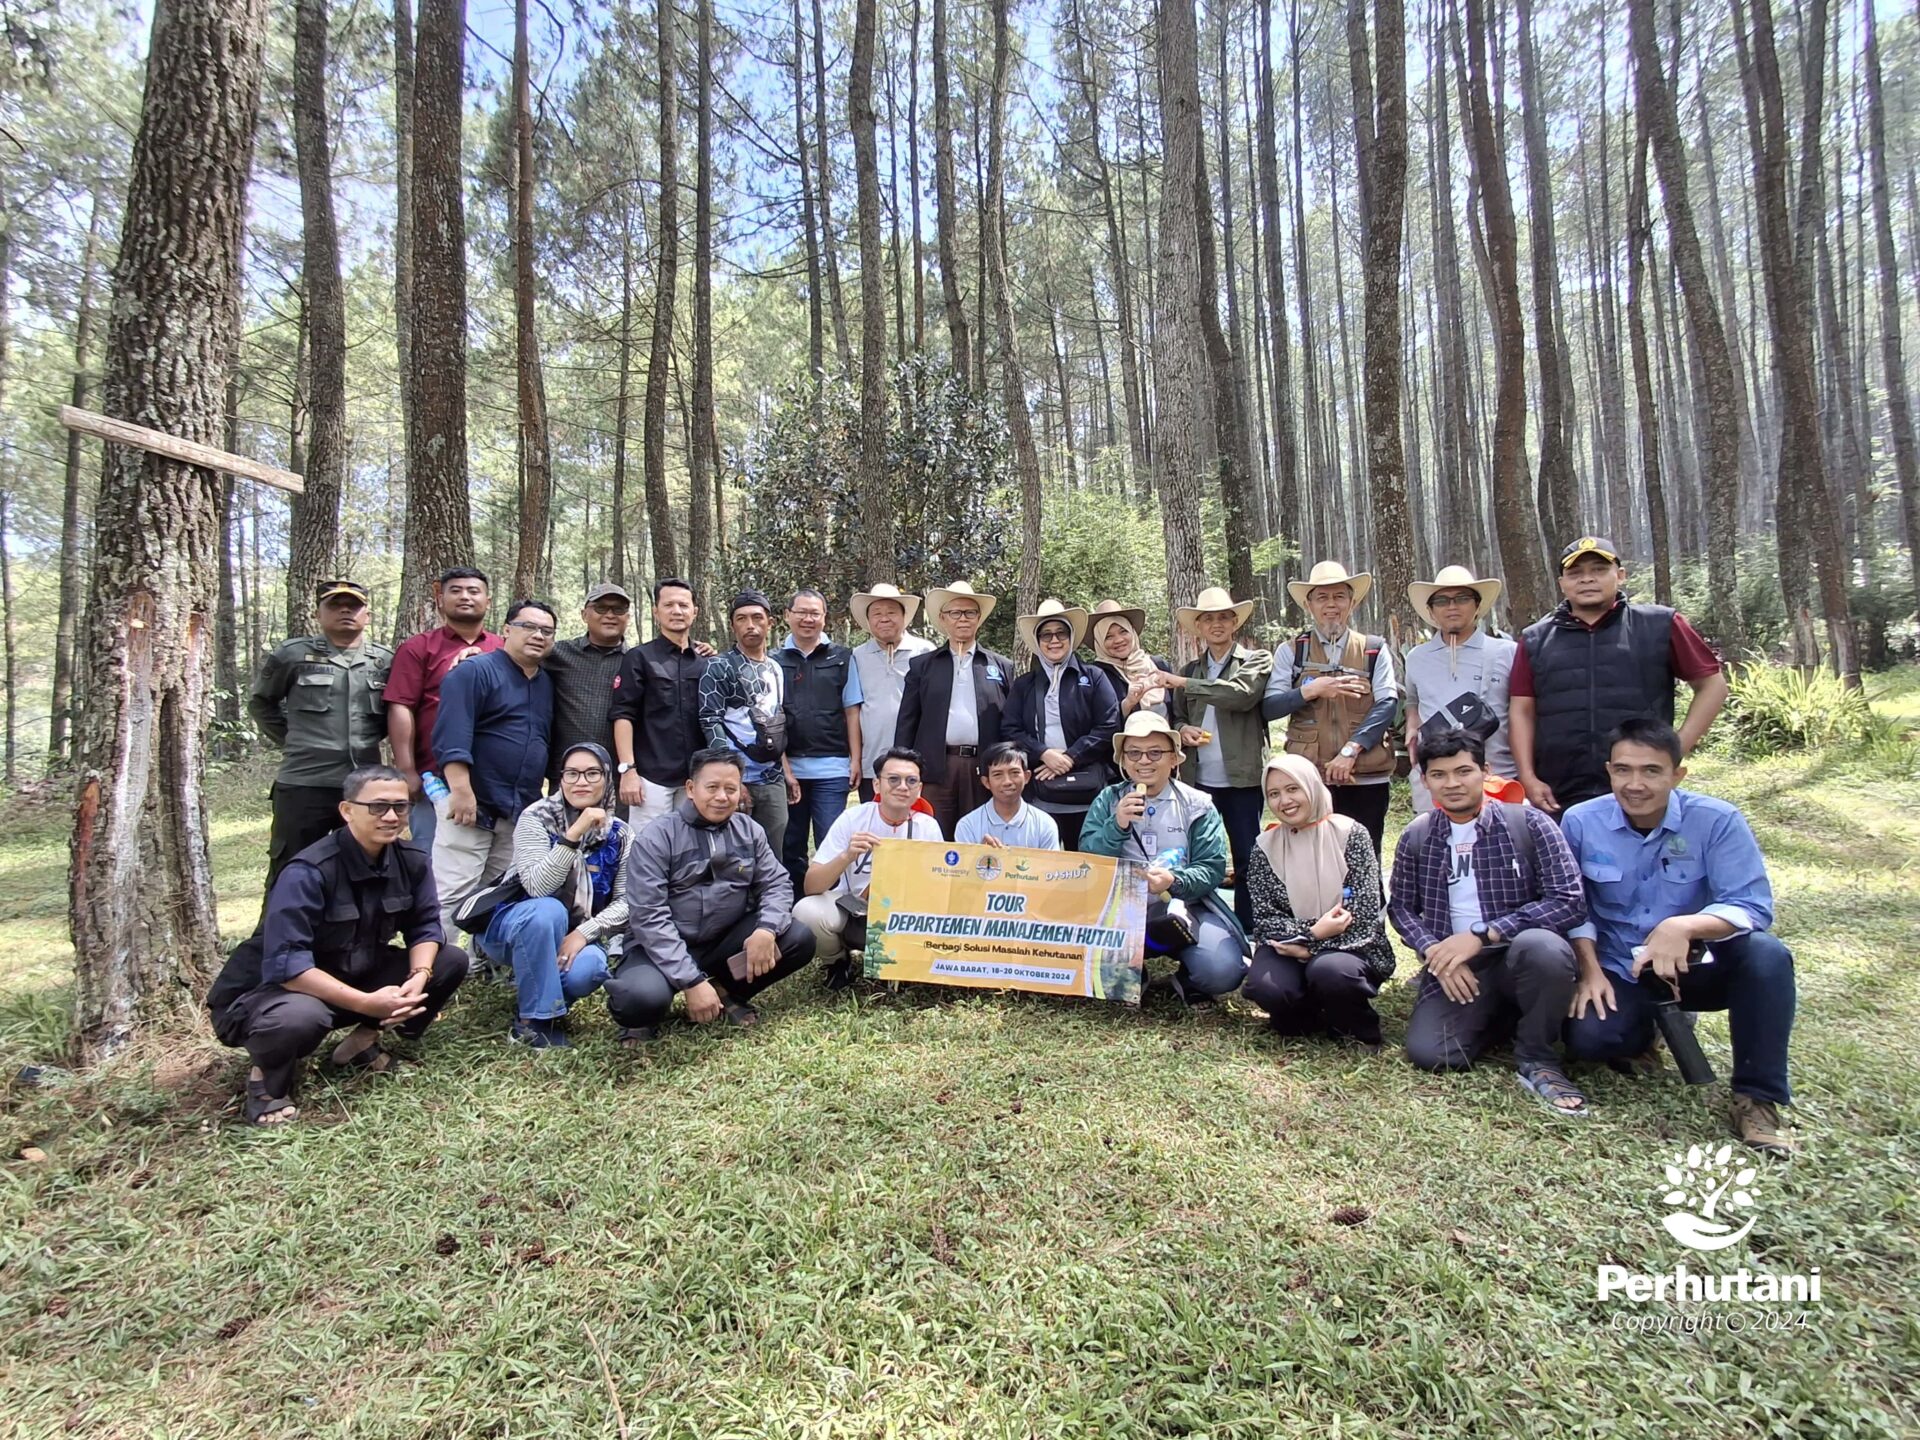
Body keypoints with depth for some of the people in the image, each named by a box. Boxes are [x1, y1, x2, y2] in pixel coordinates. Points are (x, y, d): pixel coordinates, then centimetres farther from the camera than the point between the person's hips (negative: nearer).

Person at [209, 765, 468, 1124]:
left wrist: (419, 977, -26)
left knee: (451, 961, -9)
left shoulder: (411, 862, -9)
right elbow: (285, 964, -31)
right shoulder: (307, 873, -27)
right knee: (300, 1017, -40)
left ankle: (364, 1041, 7)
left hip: (356, 976, 6)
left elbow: (425, 927, -5)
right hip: (269, 989, -6)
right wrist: (366, 1003, -35)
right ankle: (268, 1073, -4)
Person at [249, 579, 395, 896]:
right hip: (302, 786, -2)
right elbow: (260, 702, 14)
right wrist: (292, 740, 7)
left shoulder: (386, 660, 6)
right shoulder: (294, 655, 0)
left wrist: (367, 739, 6)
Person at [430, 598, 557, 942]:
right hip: (472, 805, -7)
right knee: (450, 896, -7)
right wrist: (461, 789, -24)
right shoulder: (475, 671, -6)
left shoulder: (547, 683, 15)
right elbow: (451, 734, -17)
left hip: (521, 814, 7)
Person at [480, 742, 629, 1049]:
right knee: (548, 910, -36)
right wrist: (573, 835, -36)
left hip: (576, 934, 2)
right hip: (516, 925, -2)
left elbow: (625, 902, -9)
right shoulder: (537, 817, -14)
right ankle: (535, 1017, -19)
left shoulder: (621, 834, -4)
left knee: (587, 970, -31)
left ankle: (544, 995, 5)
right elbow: (537, 888, -28)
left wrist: (585, 933, -24)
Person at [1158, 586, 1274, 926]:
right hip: (1198, 779, 3)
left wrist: (1184, 684, -17)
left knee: (1247, 863, 3)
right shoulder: (1189, 670, 14)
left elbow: (1243, 694, -17)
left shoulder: (1257, 660, 2)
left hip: (1242, 778, -3)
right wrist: (1182, 729, -4)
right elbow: (1174, 717, 20)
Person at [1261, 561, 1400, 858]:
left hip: (1367, 778, 0)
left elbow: (1388, 704, -3)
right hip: (1309, 778, 0)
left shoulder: (1374, 649, 7)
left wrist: (1351, 749, -14)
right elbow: (1268, 707, 1)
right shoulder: (1291, 651, 7)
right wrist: (1310, 690, -14)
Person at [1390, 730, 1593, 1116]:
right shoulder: (1415, 837, 4)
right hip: (1454, 966, 3)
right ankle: (1503, 1015, 13)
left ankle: (1537, 1059, -9)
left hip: (1519, 955, -3)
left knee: (1543, 946, -38)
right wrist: (1434, 952, -11)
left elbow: (1570, 900, -14)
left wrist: (1482, 935, -20)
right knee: (1426, 1052, -20)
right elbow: (1401, 908, 10)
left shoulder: (1528, 823, -6)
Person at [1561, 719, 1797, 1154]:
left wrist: (1684, 927, -37)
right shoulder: (1581, 822, -8)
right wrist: (1590, 970, -10)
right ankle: (1648, 1026, 13)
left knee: (1766, 954, -31)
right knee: (1588, 1038, -27)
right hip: (1618, 973, 0)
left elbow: (1753, 907, -19)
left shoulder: (1717, 821, -12)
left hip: (1694, 965, 0)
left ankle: (1757, 1099, -16)